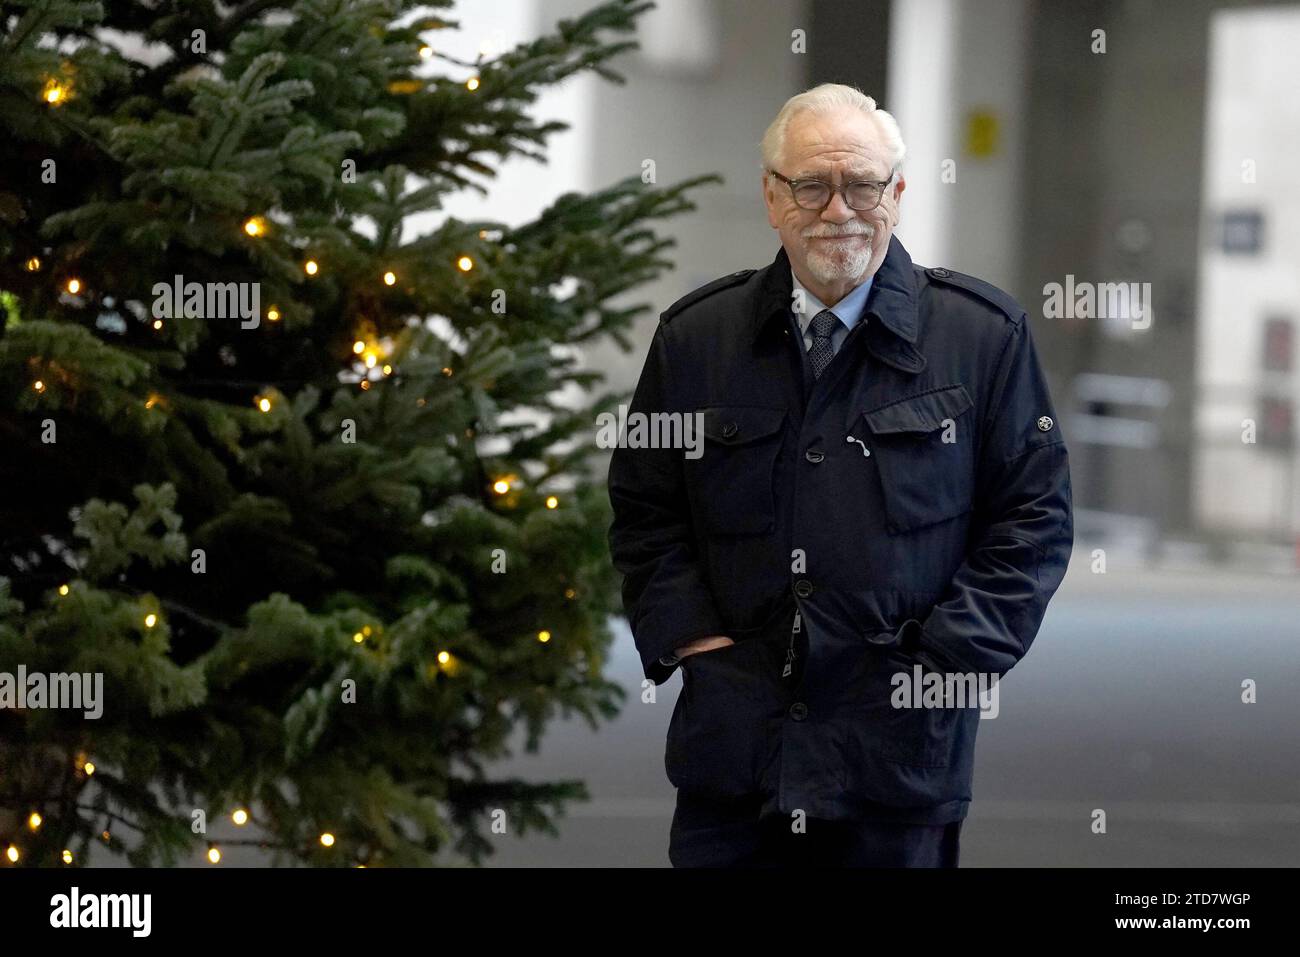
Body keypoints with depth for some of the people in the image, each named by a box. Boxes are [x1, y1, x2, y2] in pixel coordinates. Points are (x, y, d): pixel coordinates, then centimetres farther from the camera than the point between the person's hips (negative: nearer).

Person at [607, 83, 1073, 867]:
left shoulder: (985, 335, 1)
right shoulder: (695, 337, 7)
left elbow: (1034, 515, 2)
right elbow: (644, 509, 13)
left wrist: (946, 662, -7)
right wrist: (693, 637, 0)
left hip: (903, 744, -2)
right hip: (733, 738, 2)